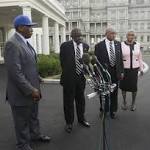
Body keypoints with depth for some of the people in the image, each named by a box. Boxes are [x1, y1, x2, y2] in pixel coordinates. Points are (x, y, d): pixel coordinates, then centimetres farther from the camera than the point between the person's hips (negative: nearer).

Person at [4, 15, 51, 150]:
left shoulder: (25, 42, 10)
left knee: (34, 116, 25)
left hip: (32, 90, 9)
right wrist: (31, 90, -21)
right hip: (22, 93, -8)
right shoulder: (12, 44, -20)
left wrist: (35, 87, 12)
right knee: (22, 121, 11)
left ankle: (35, 134, 45)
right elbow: (15, 72, -25)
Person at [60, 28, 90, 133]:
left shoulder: (85, 46, 4)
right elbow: (63, 61, -1)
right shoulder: (65, 46, -7)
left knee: (81, 99, 16)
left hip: (81, 76, 4)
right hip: (69, 77, -3)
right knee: (69, 100, 6)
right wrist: (67, 73, -1)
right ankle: (69, 122, 20)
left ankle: (81, 119, 34)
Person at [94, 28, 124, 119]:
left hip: (115, 72, 3)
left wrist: (121, 71, 5)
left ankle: (113, 111, 31)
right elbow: (97, 60, -6)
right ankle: (104, 110, 30)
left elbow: (121, 58, 8)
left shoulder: (118, 44, 5)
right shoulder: (99, 46, -7)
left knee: (114, 93, 13)